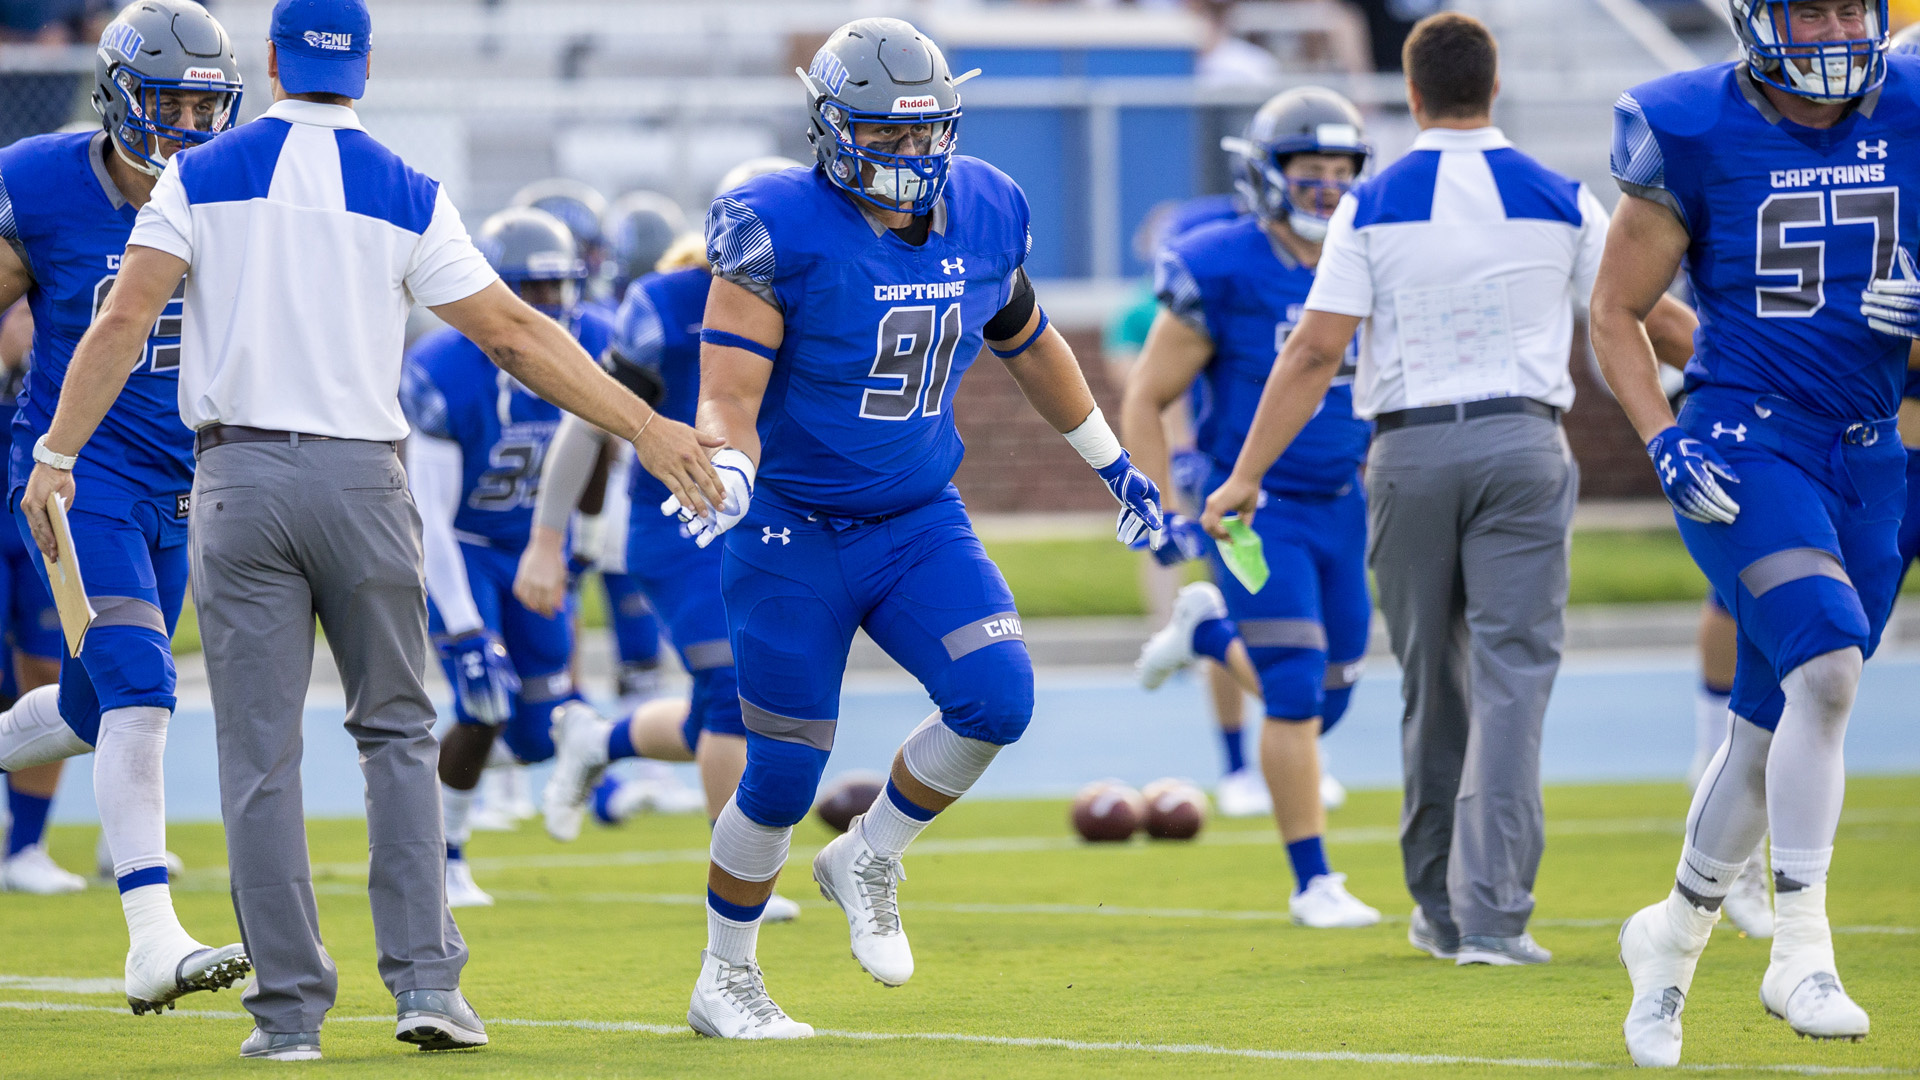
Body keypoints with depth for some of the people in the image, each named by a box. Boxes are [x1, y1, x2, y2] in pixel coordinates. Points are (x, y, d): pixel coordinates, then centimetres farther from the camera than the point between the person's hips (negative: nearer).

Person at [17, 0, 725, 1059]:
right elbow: (513, 334, 0)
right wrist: (645, 428, 4)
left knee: (259, 750, 3)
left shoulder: (202, 176, 1)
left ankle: (288, 1007, 1)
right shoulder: (405, 197, 1)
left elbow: (124, 320, -7)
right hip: (360, 478, 0)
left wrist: (56, 454, -3)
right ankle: (425, 980, 3)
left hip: (238, 475, 0)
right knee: (396, 731, 13)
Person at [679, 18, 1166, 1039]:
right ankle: (724, 982, 21)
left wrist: (1114, 464, 25)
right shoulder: (780, 230, -17)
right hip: (793, 533, -4)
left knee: (998, 697, -17)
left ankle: (867, 857, 9)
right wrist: (727, 478, -40)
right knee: (783, 775, 0)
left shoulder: (981, 214, 0)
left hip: (918, 523, 5)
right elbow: (728, 399, -19)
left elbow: (1028, 342, 18)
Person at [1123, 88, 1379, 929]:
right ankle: (1313, 883, -2)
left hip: (1341, 511, 6)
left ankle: (1208, 631, 39)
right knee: (1296, 694, -12)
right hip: (1255, 508, -6)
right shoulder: (1222, 276, -14)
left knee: (1325, 701, 11)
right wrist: (1161, 516, -12)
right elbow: (1145, 401, -8)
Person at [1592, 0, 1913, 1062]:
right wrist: (1663, 443, -12)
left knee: (1774, 727, 10)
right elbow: (1615, 311, 1)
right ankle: (1801, 953, -21)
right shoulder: (1698, 137, -8)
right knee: (1826, 663, -25)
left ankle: (1672, 935, 31)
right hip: (1743, 444, -5)